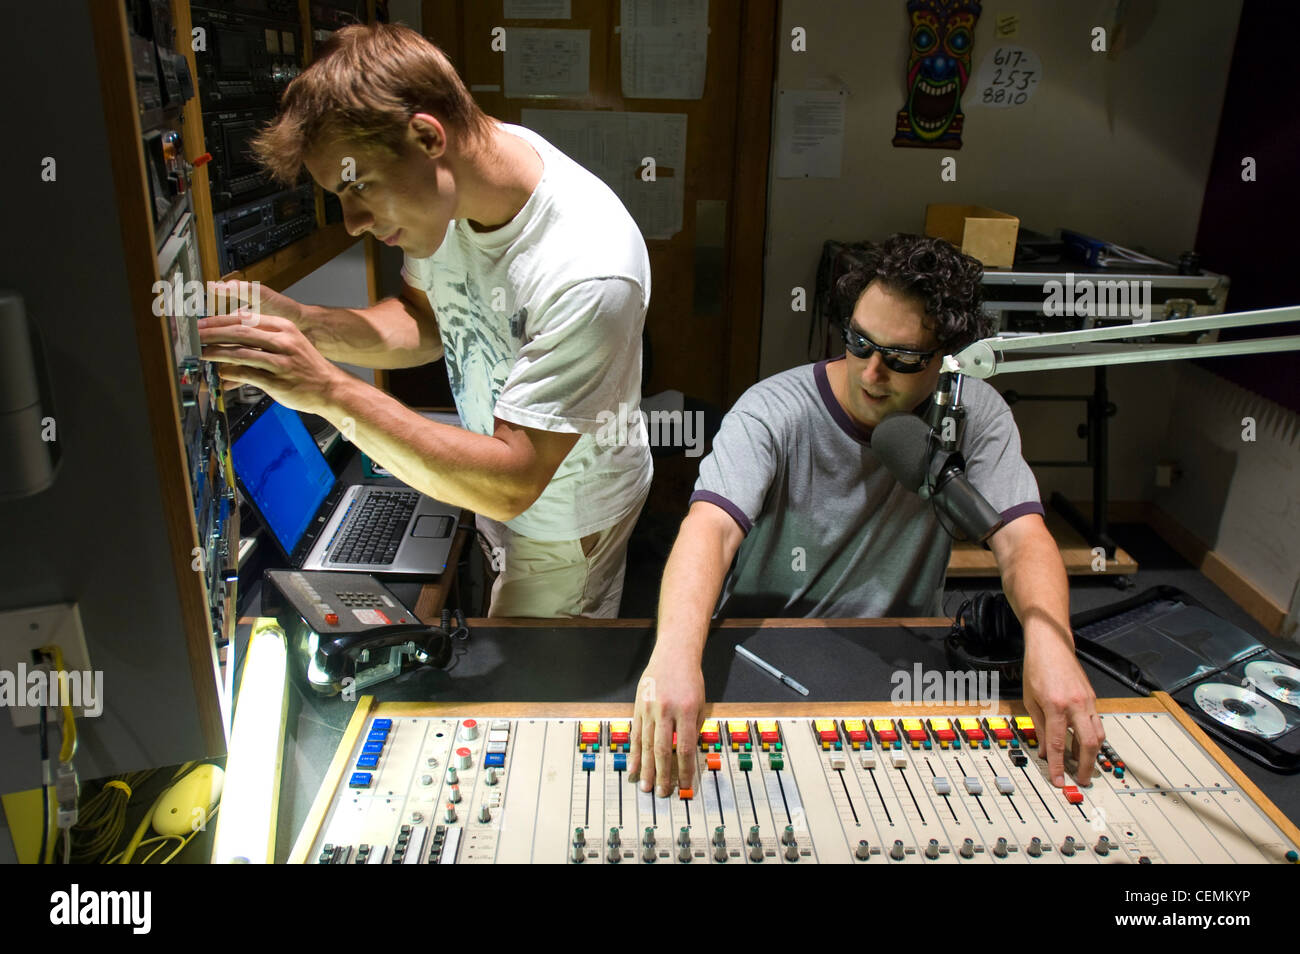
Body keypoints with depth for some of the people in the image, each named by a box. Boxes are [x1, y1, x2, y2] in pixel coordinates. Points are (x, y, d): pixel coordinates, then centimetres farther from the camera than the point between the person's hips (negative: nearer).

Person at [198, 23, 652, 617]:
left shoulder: (589, 273, -39)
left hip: (565, 520, -7)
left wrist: (329, 392, -40)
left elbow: (510, 484, -35)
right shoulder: (448, 185, -15)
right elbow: (426, 323, 1)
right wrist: (296, 323, -18)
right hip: (494, 482, 7)